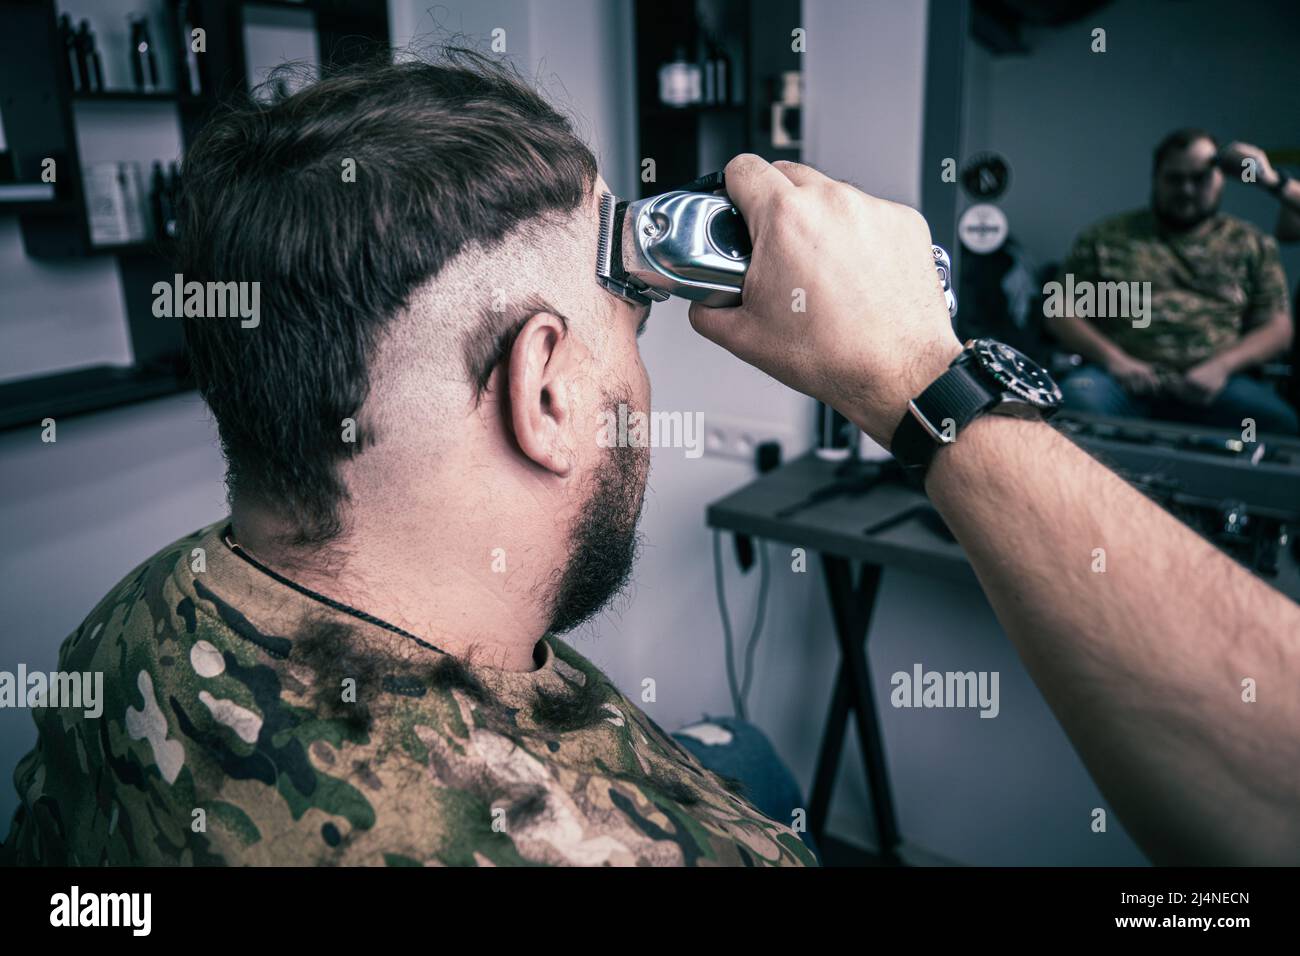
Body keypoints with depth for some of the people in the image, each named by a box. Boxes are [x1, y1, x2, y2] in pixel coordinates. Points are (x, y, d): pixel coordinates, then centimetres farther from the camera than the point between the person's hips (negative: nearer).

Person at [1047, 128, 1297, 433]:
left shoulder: (1252, 245, 19)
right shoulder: (1107, 237, 15)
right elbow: (1062, 312, 8)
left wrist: (1221, 366, -7)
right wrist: (1114, 360, -9)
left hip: (1216, 383, 1)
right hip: (1126, 378, -1)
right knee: (1076, 398, -36)